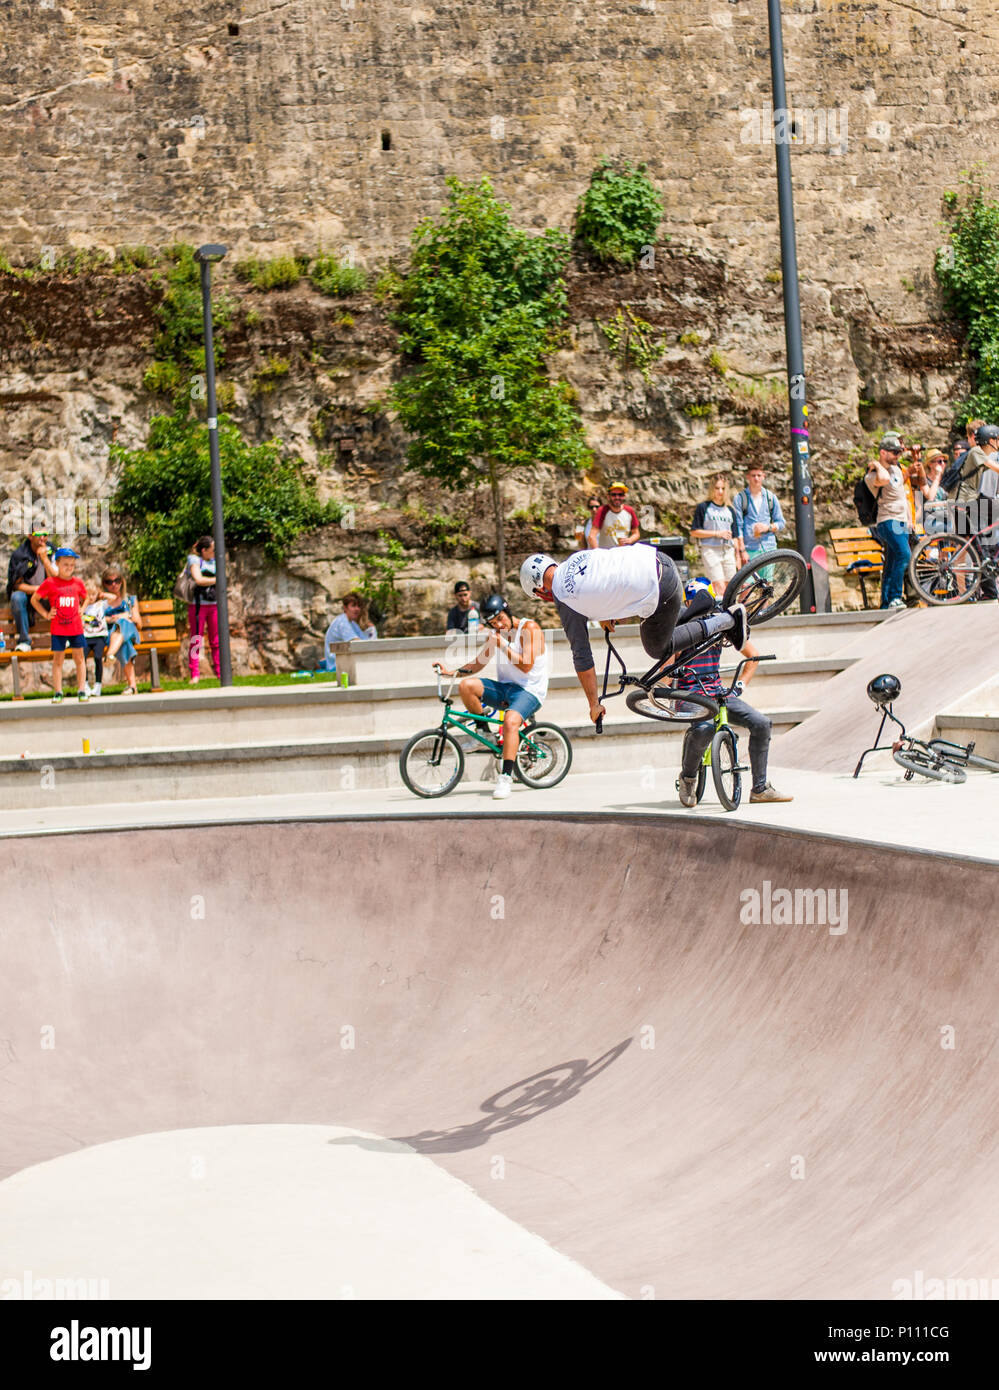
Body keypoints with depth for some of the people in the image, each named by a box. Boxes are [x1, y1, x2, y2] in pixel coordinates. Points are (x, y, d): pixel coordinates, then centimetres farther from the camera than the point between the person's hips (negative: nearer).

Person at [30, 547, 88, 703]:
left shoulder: (78, 583, 4)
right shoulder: (50, 583, -4)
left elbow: (85, 599, 24)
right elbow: (34, 599, 6)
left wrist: (82, 611, 8)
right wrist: (45, 614, -1)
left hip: (76, 627, 2)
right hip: (58, 628, -2)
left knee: (79, 658, 5)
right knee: (58, 659, 3)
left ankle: (82, 690, 9)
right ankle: (57, 692, 6)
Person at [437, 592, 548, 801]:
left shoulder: (529, 628, -10)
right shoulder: (494, 634, 10)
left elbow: (526, 666, -18)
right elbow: (478, 664, 19)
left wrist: (503, 645, -21)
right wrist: (452, 672, 5)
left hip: (529, 691, -6)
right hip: (504, 688, 6)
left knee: (511, 721, -37)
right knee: (467, 685, -20)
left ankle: (506, 777, -34)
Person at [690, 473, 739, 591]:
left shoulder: (730, 510, 15)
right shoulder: (703, 507, 2)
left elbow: (735, 536, 17)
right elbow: (694, 532, -3)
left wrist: (737, 556, 10)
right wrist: (717, 533, -9)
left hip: (728, 551, 5)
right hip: (711, 551, -5)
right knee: (720, 588, -16)